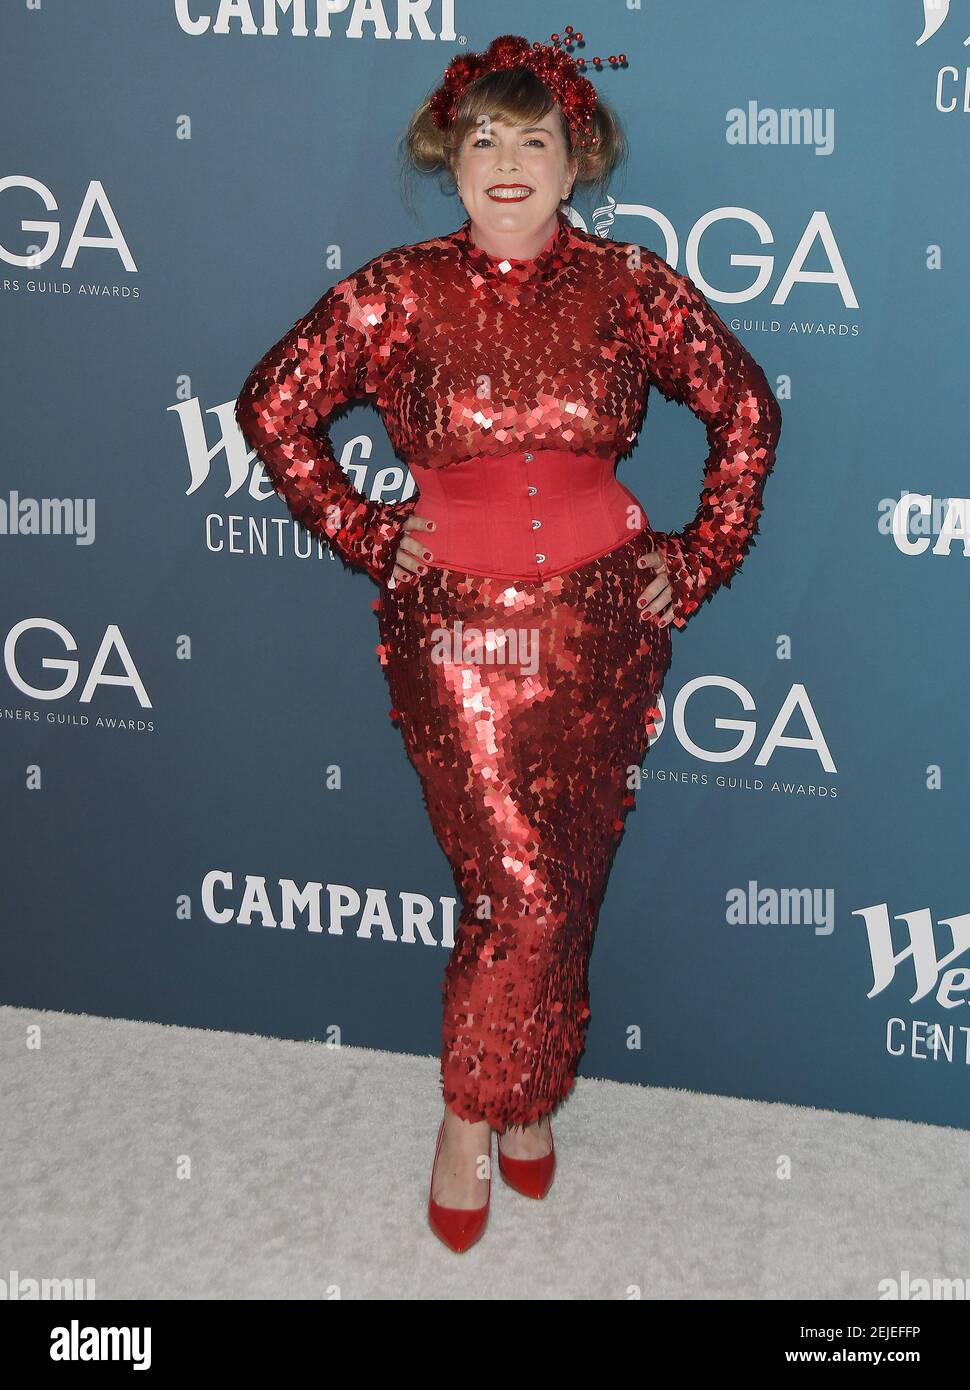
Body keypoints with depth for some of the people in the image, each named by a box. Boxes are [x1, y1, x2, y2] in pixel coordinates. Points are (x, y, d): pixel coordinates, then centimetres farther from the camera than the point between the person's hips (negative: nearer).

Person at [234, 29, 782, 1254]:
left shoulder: (631, 287, 0)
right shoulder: (398, 292, -3)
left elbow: (746, 410, 11)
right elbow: (272, 408, 6)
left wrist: (698, 558, 7)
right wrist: (366, 536, 3)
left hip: (601, 622, 2)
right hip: (457, 623, -2)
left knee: (564, 882, 8)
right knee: (518, 887, -7)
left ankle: (521, 1094, 30)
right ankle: (477, 1110, 16)